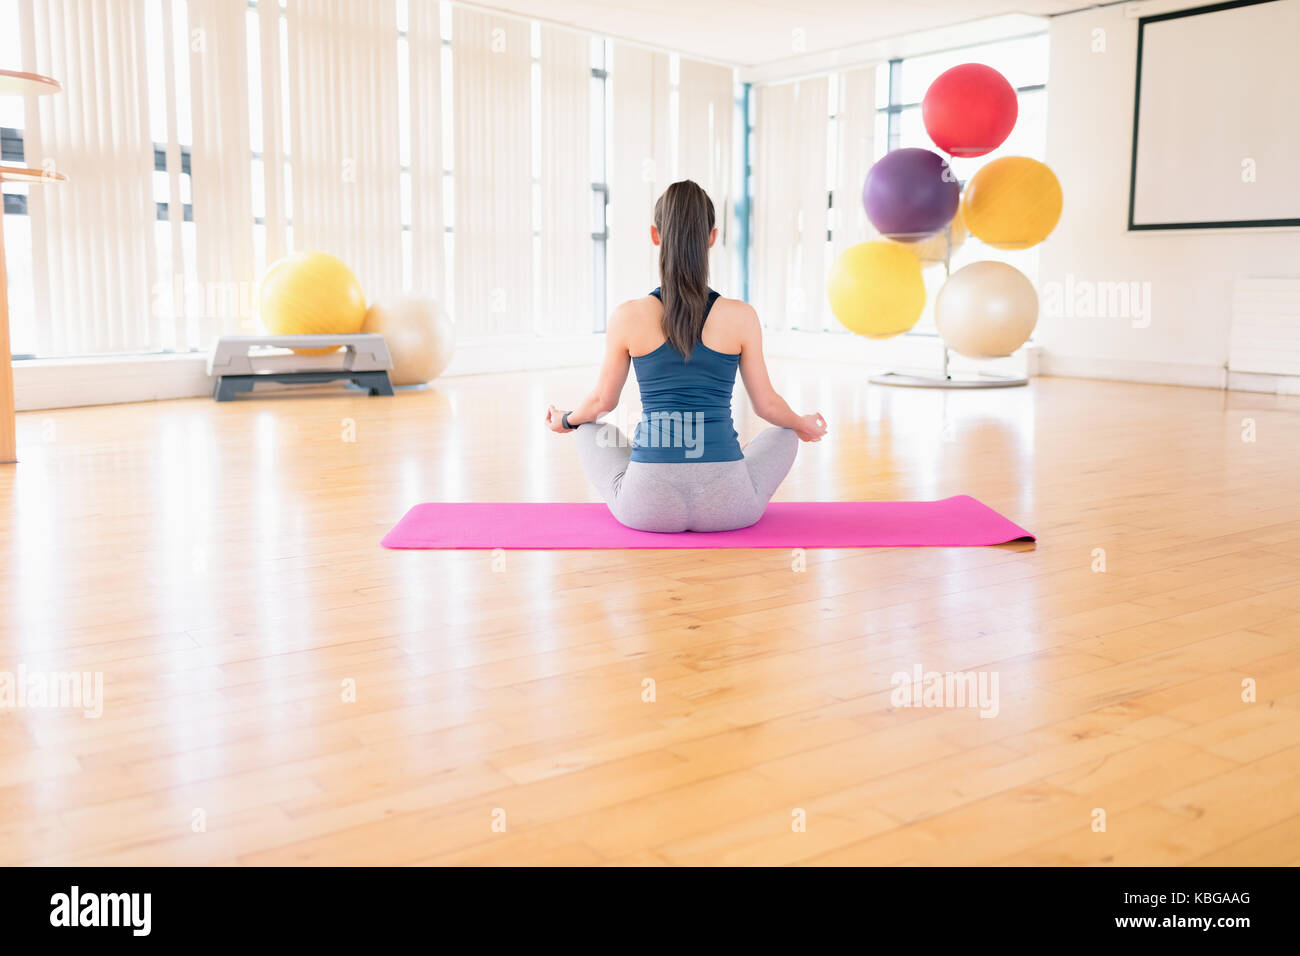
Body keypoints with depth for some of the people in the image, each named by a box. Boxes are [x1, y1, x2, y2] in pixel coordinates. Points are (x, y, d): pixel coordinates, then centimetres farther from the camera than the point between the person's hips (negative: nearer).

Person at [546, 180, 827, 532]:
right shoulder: (741, 317, -4)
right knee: (784, 434, 31)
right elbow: (766, 404, 7)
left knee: (592, 433, 31)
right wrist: (804, 424, 30)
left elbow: (603, 400, 9)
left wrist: (565, 420, 32)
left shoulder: (629, 317, -4)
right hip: (727, 505, 0)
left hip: (648, 506, 0)